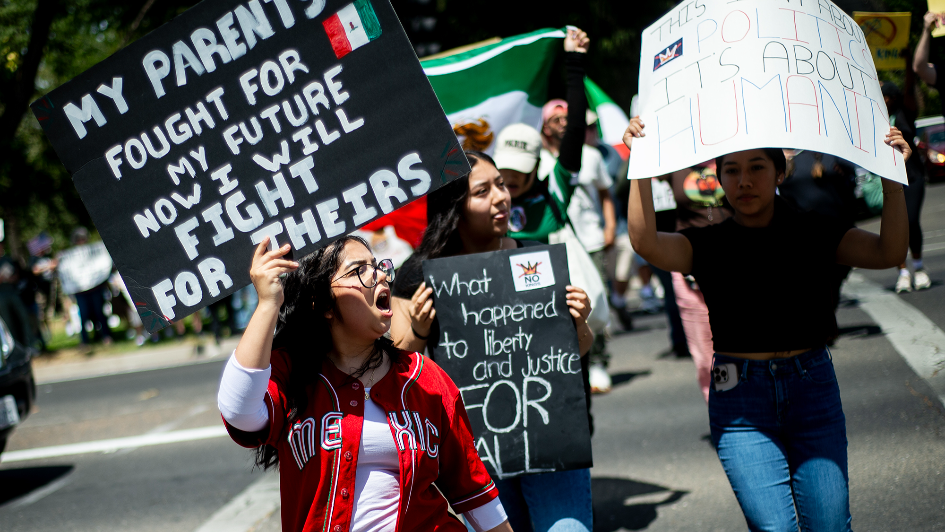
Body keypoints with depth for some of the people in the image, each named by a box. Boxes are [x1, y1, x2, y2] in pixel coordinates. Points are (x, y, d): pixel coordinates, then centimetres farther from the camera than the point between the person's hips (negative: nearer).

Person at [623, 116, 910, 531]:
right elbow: (647, 243, -17)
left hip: (812, 386, 2)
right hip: (741, 394, -1)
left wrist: (892, 177, -16)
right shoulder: (709, 245, 2)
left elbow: (888, 253, -4)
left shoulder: (812, 233, 7)